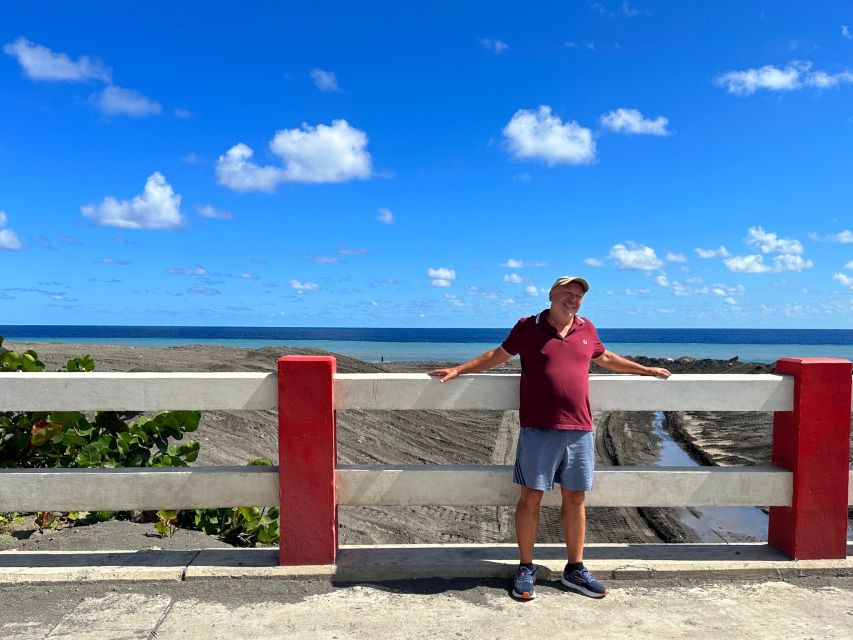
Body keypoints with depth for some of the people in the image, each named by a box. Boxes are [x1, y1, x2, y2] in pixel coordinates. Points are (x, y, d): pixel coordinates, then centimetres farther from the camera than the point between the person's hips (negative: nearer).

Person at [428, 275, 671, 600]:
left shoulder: (587, 330, 13)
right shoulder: (528, 327, 2)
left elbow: (605, 358, 30)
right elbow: (498, 355, 13)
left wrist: (645, 369, 35)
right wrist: (458, 369, 9)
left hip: (579, 431, 4)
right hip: (538, 430, -3)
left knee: (575, 499, 10)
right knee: (531, 497, 2)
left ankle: (575, 569, 24)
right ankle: (526, 568, 16)